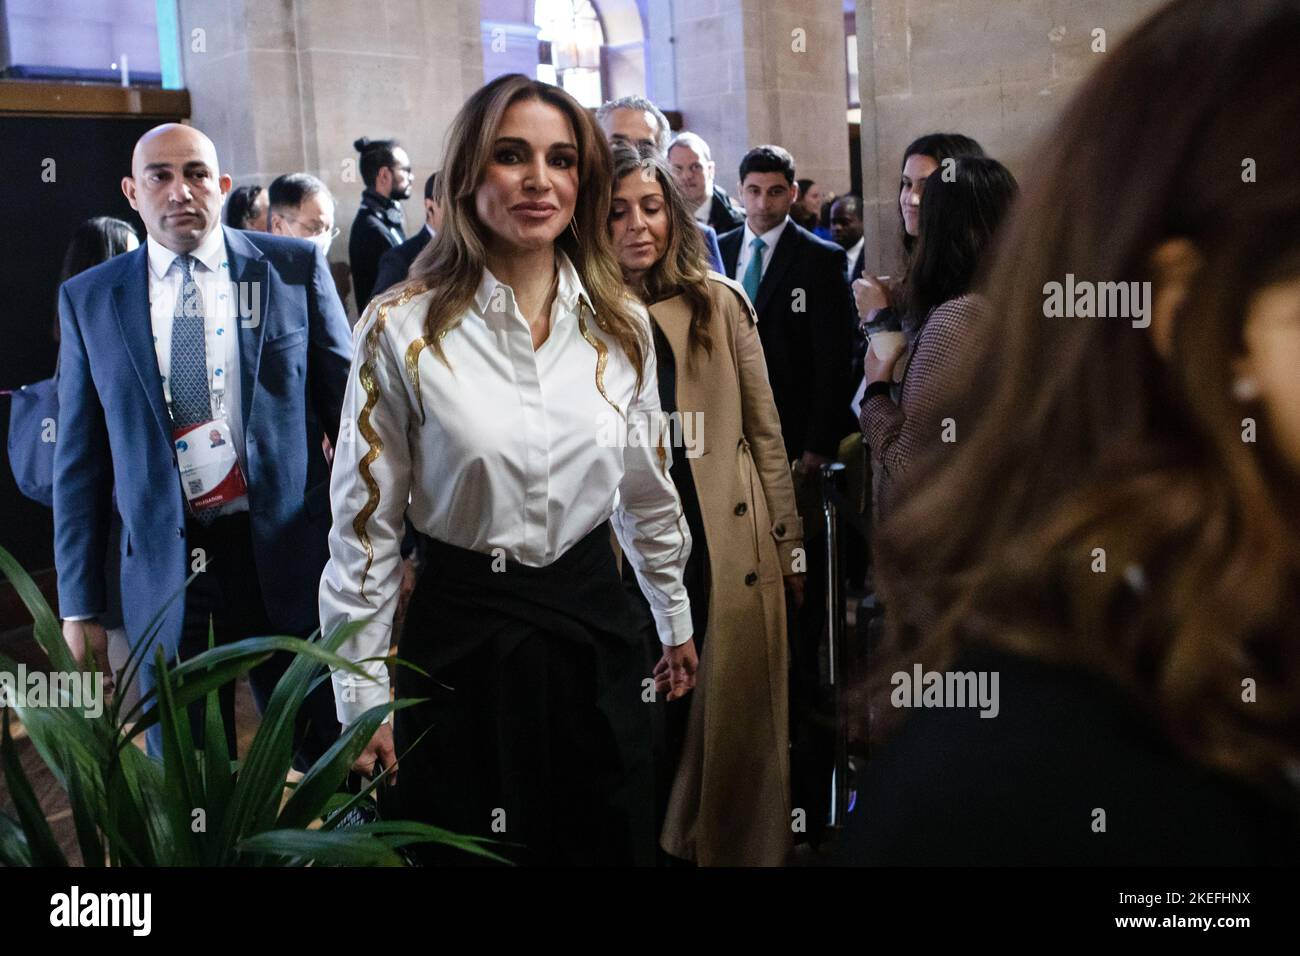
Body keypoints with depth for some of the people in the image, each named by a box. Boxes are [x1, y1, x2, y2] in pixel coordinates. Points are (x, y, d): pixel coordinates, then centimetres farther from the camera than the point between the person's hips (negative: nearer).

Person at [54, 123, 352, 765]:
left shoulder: (295, 268, 0)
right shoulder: (89, 299, 4)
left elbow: (347, 405, 3)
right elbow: (79, 459, 6)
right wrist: (80, 605, 4)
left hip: (288, 558, -1)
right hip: (164, 569, 1)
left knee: (330, 760, 11)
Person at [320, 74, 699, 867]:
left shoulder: (620, 325, 1)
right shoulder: (402, 328, -10)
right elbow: (365, 523, -7)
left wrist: (677, 621, 18)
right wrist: (364, 699, -6)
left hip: (595, 632, 3)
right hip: (464, 646, -3)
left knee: (615, 844, 16)